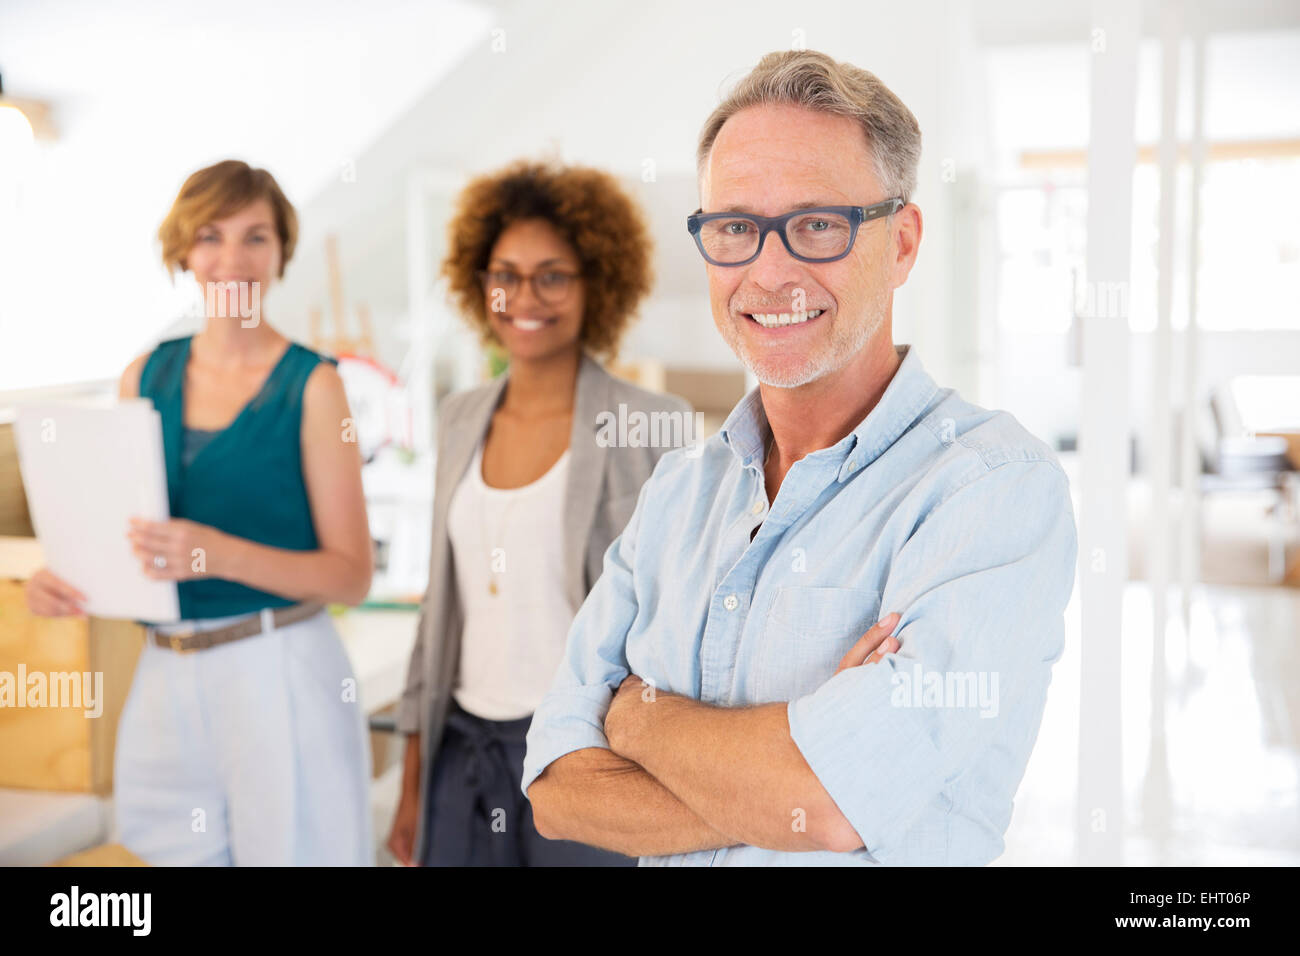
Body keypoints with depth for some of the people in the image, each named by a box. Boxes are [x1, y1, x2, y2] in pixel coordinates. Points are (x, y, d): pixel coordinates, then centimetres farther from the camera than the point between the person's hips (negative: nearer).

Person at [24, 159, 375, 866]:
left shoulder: (310, 384, -6)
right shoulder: (145, 376, 7)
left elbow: (352, 574, -9)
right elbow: (116, 526, 17)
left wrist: (221, 553, -22)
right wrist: (62, 578, -4)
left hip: (279, 670, -4)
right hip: (164, 675, 5)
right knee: (179, 851, 14)